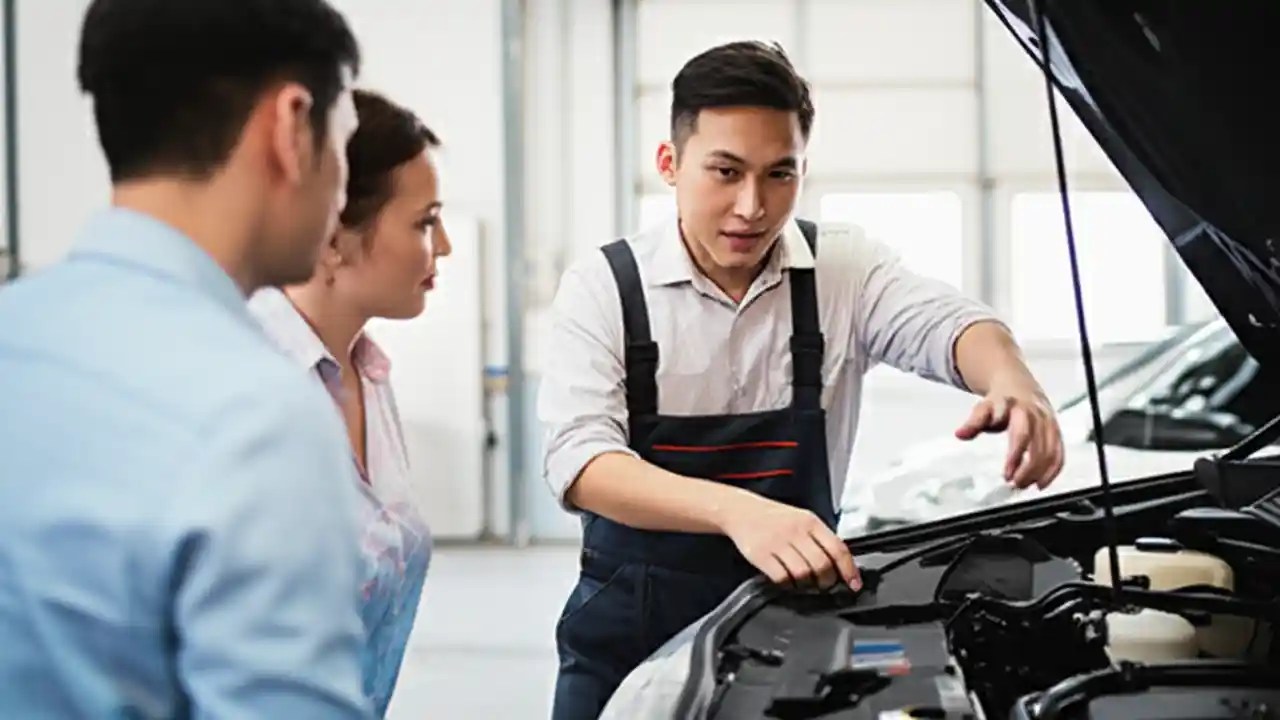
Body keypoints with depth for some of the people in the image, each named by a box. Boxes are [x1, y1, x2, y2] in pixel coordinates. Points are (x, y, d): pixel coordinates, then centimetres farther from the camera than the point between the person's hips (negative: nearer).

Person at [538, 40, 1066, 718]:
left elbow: (945, 323, -20)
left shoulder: (844, 267, -2)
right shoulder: (603, 285, -9)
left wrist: (1012, 382, -46)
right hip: (632, 628, -1)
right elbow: (579, 462, -22)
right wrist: (737, 510, -40)